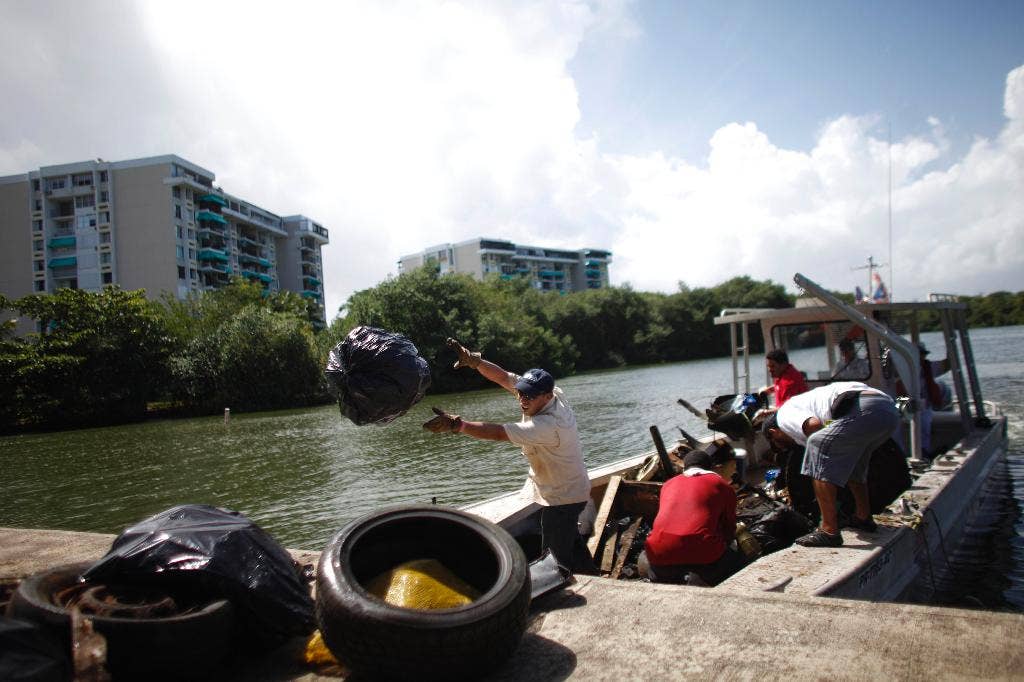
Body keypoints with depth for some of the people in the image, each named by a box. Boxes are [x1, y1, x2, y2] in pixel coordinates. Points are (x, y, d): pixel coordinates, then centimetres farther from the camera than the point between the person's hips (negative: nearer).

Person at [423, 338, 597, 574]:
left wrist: (455, 424, -48)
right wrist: (474, 361, -24)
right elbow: (504, 377, -12)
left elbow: (497, 432, -44)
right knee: (570, 540, 28)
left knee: (557, 556, -1)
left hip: (562, 498, -10)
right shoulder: (554, 394, -12)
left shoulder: (547, 425, -37)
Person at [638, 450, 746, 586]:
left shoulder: (669, 484, 26)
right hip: (703, 551, -1)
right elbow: (729, 528, 23)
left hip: (661, 553, 2)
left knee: (645, 561, 34)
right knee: (739, 565, 25)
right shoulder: (722, 485, 17)